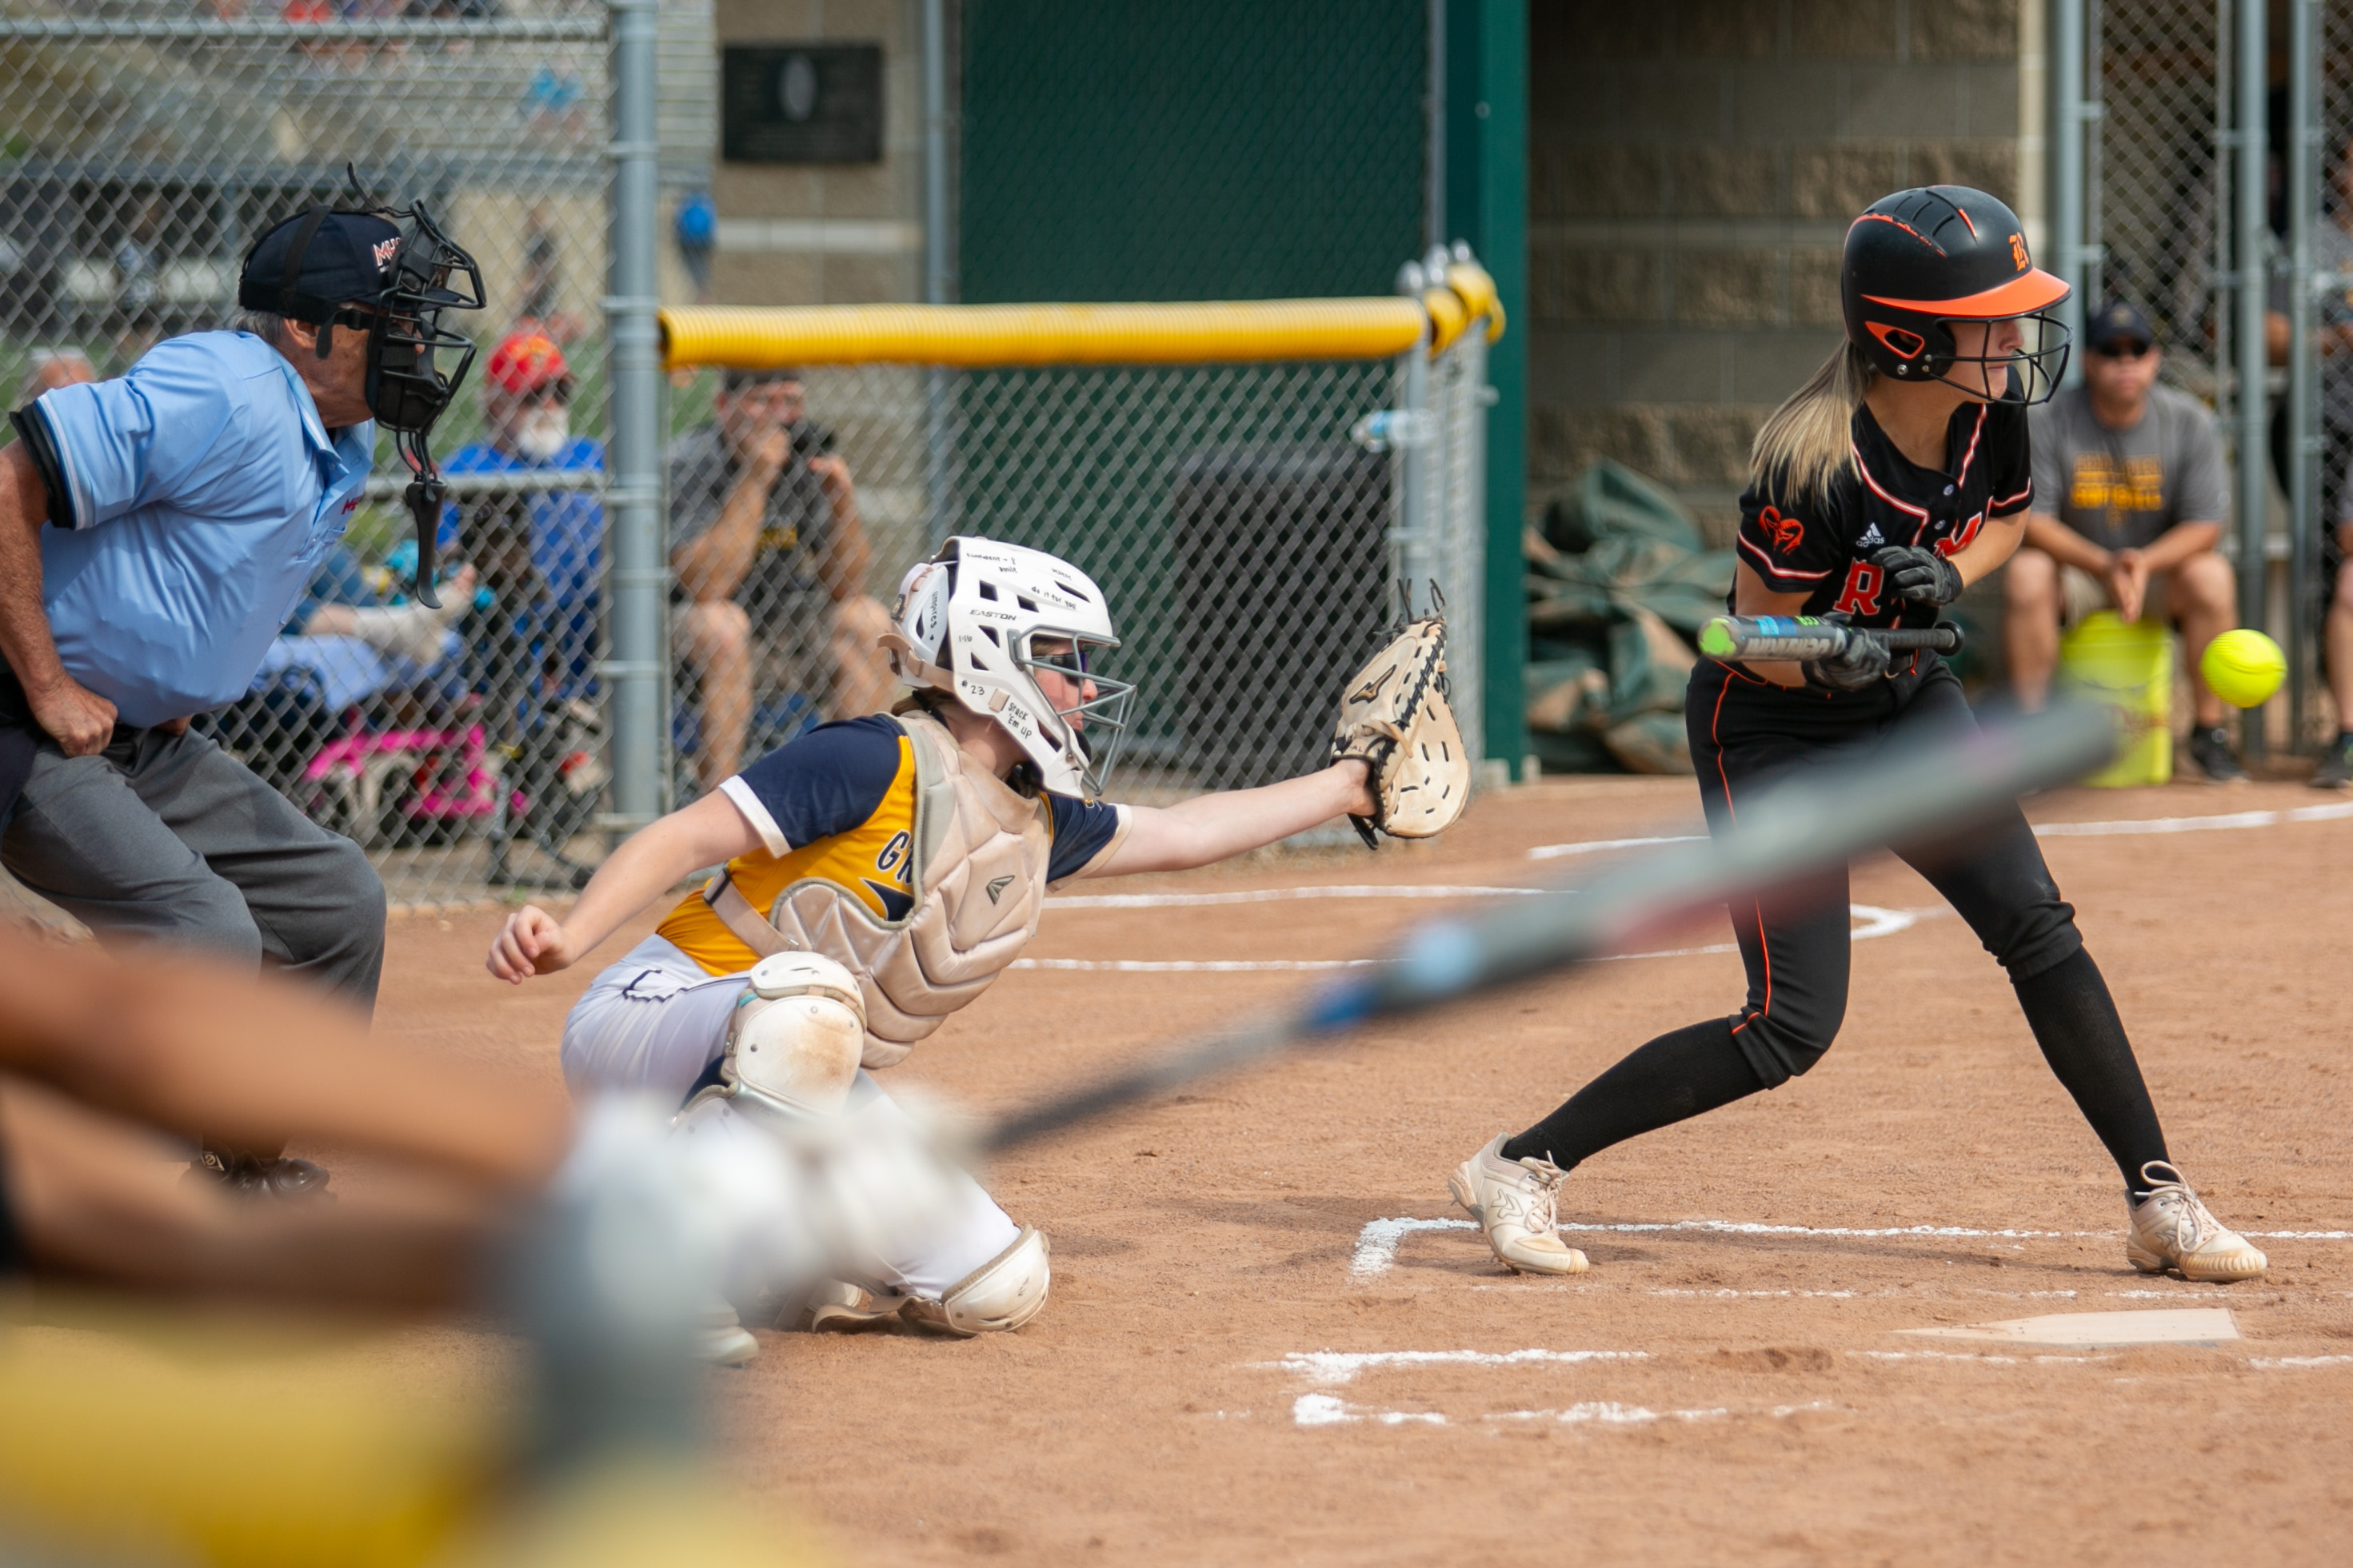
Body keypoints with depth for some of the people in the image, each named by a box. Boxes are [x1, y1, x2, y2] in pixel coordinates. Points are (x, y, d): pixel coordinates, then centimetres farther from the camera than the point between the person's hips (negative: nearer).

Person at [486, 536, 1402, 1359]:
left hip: (795, 1104, 8)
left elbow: (1180, 836, 27)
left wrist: (1346, 787, 30)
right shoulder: (881, 763, -14)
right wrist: (569, 938, -34)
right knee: (810, 998, -43)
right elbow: (686, 839, -19)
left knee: (999, 1287, -3)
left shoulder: (1035, 826, 12)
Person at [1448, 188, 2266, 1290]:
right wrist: (1829, 660, -41)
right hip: (1771, 732, -6)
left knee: (2038, 928, -4)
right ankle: (1518, 1169, -1)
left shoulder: (1988, 415, -12)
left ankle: (2160, 1206, 5)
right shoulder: (1812, 464, -31)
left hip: (1906, 707, 6)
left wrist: (1951, 577, -12)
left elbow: (2006, 517, 10)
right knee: (1793, 1028, -11)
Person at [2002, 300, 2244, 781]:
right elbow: (2031, 519, -16)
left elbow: (2204, 526, -11)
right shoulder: (2047, 421, -12)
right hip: (2073, 563, -1)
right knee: (2026, 574, -32)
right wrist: (2104, 566, -30)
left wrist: (2143, 563, -30)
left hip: (2161, 565, 1)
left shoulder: (2192, 422, -9)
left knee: (2211, 575, -29)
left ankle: (2210, 731, -15)